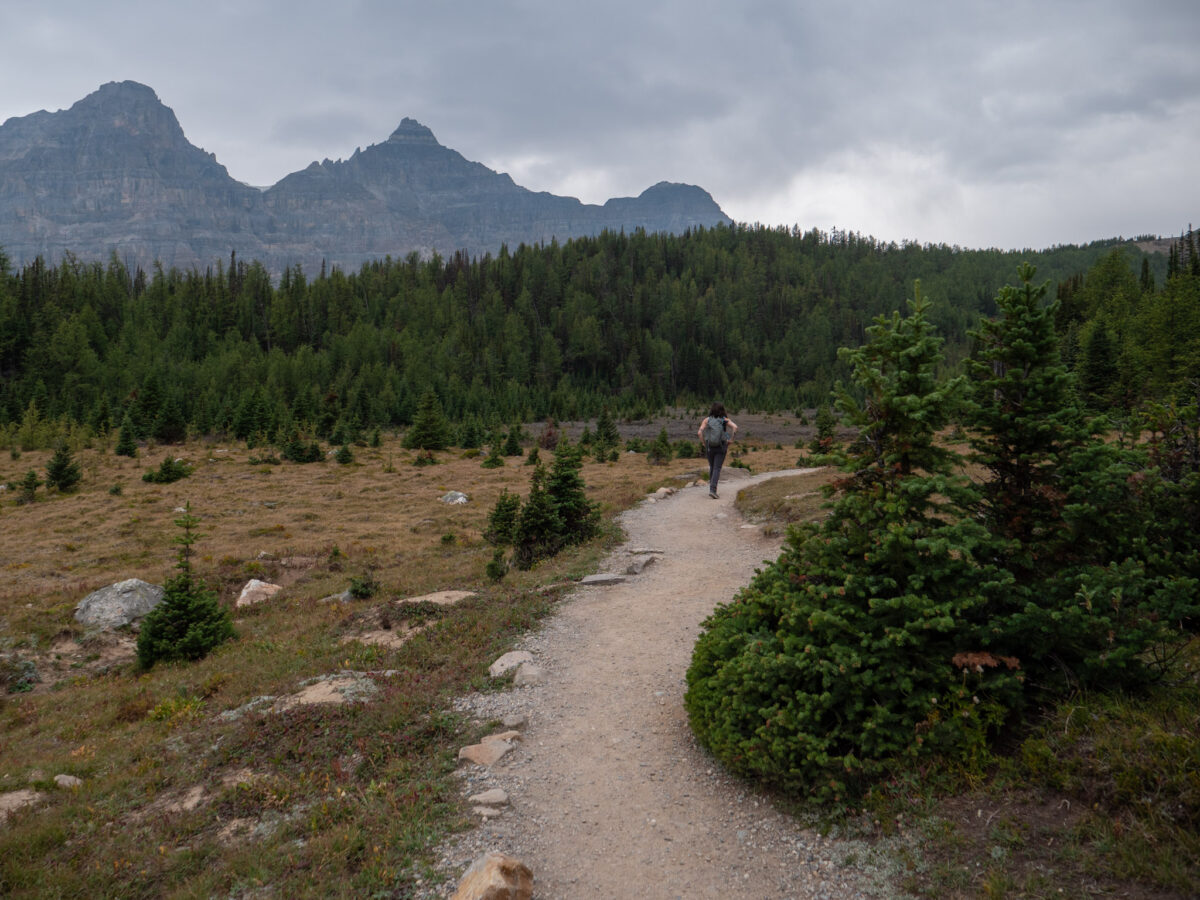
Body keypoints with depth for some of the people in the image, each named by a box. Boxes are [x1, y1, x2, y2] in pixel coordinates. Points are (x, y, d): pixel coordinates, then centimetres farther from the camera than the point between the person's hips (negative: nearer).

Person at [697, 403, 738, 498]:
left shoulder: (707, 420, -1)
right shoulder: (725, 420, -2)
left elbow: (699, 432, -13)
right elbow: (735, 427, -19)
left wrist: (704, 444, 0)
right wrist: (730, 440, -10)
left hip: (709, 447, 2)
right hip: (721, 448, -2)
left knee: (712, 467, 21)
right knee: (717, 469, -4)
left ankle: (712, 488, 27)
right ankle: (712, 490, -21)